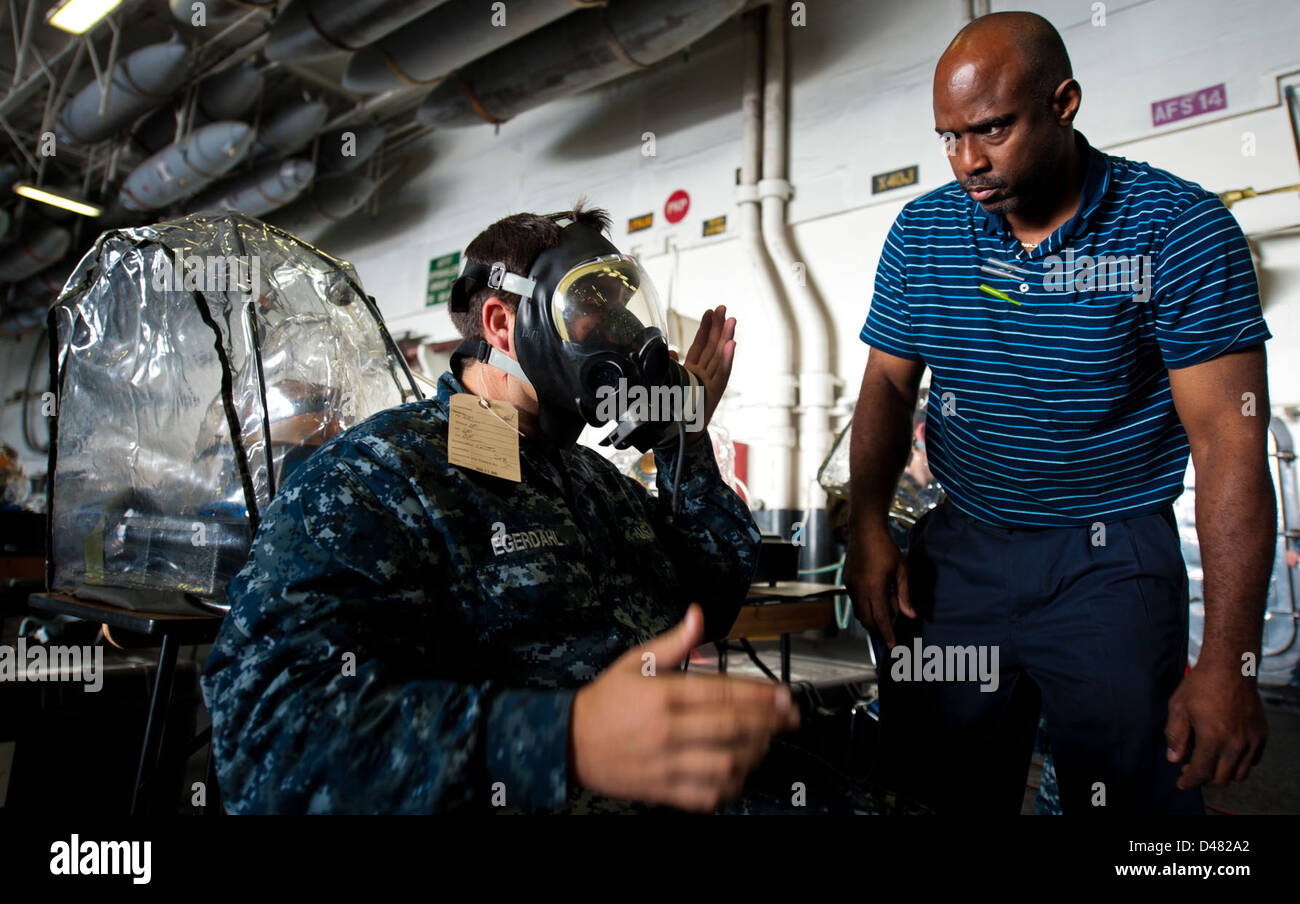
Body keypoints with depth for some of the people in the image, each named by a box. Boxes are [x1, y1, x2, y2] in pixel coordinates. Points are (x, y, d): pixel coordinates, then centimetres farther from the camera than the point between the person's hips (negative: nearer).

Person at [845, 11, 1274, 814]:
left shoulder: (1179, 229, -10)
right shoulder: (921, 232, 2)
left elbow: (1230, 444, -12)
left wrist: (1227, 663, -14)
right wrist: (868, 528, -6)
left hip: (1112, 562, -3)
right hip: (955, 552, 3)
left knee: (1135, 797, 6)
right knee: (934, 794, 12)